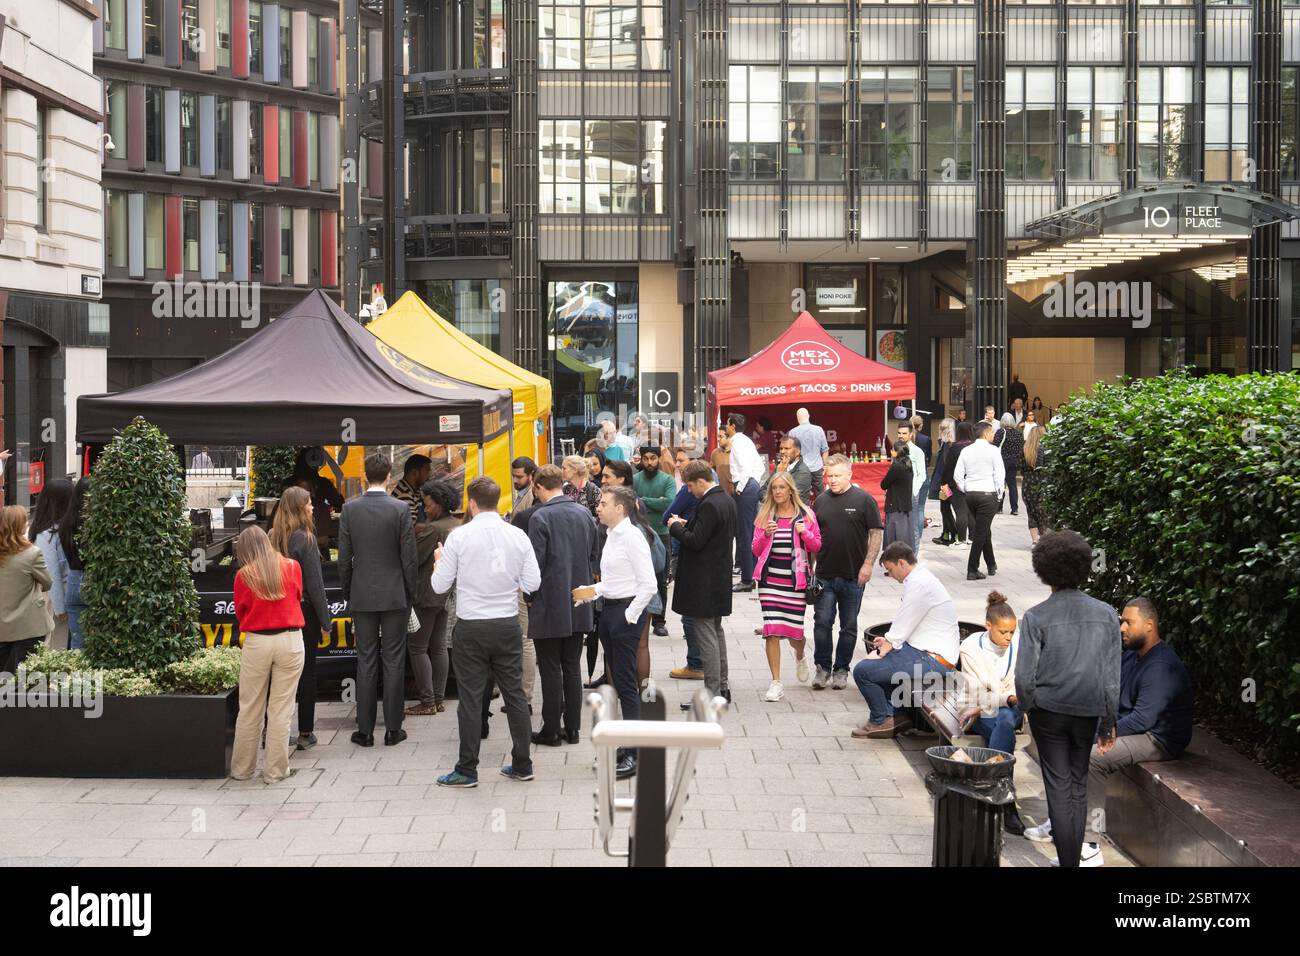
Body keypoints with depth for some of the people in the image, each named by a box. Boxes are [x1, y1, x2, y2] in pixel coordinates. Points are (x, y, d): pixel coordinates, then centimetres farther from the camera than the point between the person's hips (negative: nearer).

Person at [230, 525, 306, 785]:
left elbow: (240, 612, 8)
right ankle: (275, 771, 9)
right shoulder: (292, 567, 0)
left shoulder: (243, 575, -3)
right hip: (290, 640, 1)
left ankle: (241, 769, 20)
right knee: (281, 710, 5)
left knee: (250, 710, 10)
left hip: (256, 643, 0)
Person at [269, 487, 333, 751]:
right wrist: (325, 623, -6)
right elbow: (315, 584, -12)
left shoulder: (272, 538, 3)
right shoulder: (305, 539, -12)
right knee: (307, 672, 4)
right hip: (304, 613, -5)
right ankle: (305, 733, 8)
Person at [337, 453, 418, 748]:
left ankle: (365, 730, 8)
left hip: (362, 596, 2)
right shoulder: (400, 509, -8)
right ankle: (393, 729, 7)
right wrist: (410, 594, 5)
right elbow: (409, 558, -6)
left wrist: (347, 593, 13)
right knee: (393, 662, 4)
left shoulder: (350, 509, -2)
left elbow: (344, 557, 1)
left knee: (365, 662, 6)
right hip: (394, 596, -2)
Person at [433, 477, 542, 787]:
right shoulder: (518, 536, -2)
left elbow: (440, 585, -4)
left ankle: (467, 770, 7)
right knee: (515, 693, 11)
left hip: (471, 627, -3)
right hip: (508, 625, 3)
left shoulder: (459, 537, -9)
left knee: (471, 698, 3)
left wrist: (439, 560, 16)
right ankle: (522, 765, 16)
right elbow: (533, 583, 1)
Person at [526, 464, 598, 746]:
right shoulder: (584, 514, 4)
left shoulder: (540, 517, -14)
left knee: (550, 669, 2)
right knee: (572, 667, 12)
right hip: (579, 606, 6)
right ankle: (572, 728, 17)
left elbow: (536, 562, -15)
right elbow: (594, 556, 11)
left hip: (549, 605, -6)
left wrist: (530, 596, -2)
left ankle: (551, 730, 7)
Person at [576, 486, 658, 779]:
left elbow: (649, 585, -18)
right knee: (618, 681, 13)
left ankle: (633, 755, -1)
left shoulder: (632, 538, -15)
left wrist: (630, 615, -16)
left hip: (627, 613, -9)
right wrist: (594, 591, 6)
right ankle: (626, 744, 22)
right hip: (610, 610, 9)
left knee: (626, 683, -6)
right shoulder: (613, 536, 12)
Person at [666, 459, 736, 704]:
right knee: (717, 631, 20)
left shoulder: (709, 505, -22)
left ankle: (712, 694, -2)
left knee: (706, 636, -5)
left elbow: (695, 542, -23)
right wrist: (688, 525, 11)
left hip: (703, 583, -10)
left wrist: (676, 527, -7)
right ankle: (722, 685, 28)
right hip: (720, 579, 10)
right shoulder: (727, 500, 9)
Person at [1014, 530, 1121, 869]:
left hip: (1049, 711, -3)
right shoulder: (1106, 614, -3)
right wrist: (1108, 724, 7)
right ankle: (1075, 850, 26)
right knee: (1079, 783, 18)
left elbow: (1024, 677, -13)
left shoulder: (1036, 617, -11)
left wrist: (1027, 708, 5)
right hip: (1089, 711, 3)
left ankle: (1068, 859, 6)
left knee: (1059, 786, 5)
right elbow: (1113, 677, -1)